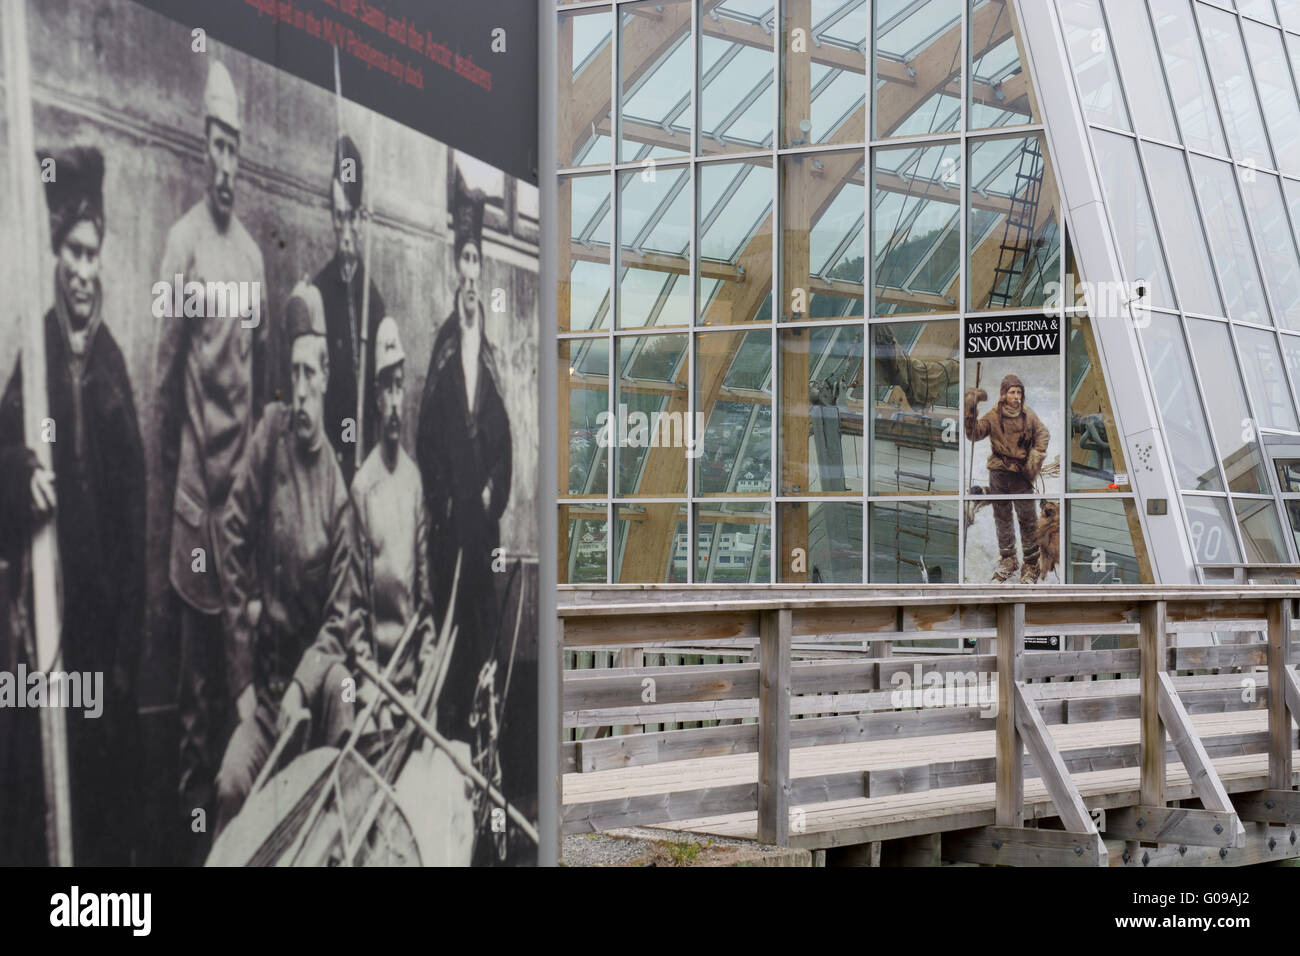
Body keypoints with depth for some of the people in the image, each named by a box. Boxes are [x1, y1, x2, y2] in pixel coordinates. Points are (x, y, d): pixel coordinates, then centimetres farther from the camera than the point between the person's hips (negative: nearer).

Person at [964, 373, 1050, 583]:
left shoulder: (1028, 415, 0)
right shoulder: (993, 416, -3)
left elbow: (1043, 433, 13)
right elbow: (975, 433, -12)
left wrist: (1037, 455, -1)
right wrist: (970, 413, -24)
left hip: (1021, 472, -1)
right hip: (998, 473, 1)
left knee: (1027, 517, -3)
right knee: (1002, 517, 10)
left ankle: (1031, 563, 7)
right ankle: (1008, 559, 24)